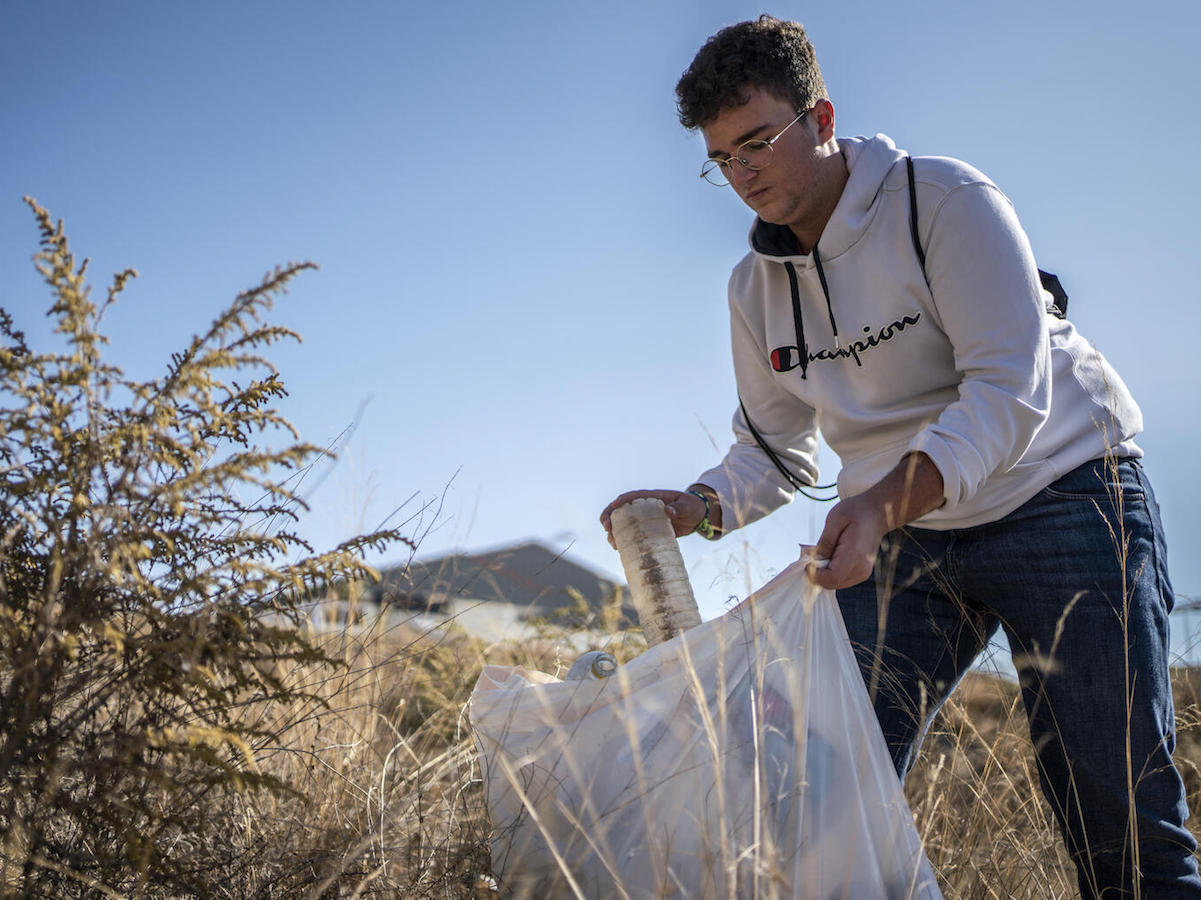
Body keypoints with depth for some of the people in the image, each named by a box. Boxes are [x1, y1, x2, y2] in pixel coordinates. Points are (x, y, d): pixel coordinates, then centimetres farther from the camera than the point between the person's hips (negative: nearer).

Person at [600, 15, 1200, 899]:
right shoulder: (756, 287, 4)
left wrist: (884, 499, -38)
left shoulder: (945, 200, -15)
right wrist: (699, 507, -11)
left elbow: (1011, 388, -24)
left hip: (1062, 499, -5)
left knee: (1122, 828, -7)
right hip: (907, 540, 5)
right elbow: (774, 450, 11)